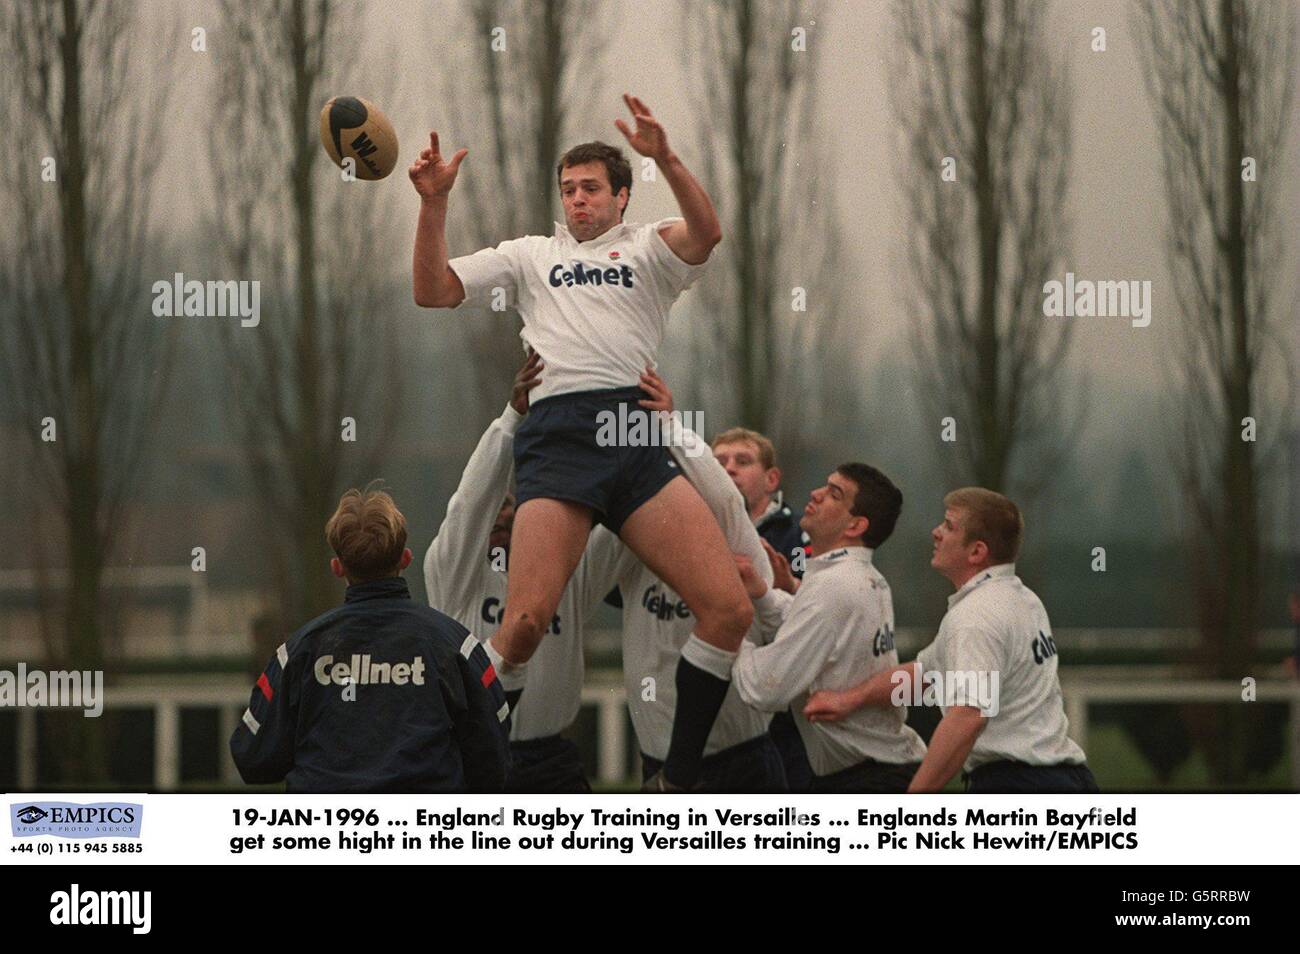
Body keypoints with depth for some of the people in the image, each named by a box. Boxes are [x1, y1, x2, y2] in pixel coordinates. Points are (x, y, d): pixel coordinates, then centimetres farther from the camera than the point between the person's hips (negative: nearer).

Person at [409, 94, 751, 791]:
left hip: (639, 434, 1)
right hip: (556, 435, -1)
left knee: (730, 610, -11)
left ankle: (677, 783, 1)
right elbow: (432, 292, 18)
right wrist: (434, 202, 5)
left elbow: (706, 233, -2)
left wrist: (665, 159, -18)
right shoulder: (531, 254, 26)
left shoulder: (647, 249, 20)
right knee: (525, 622, -20)